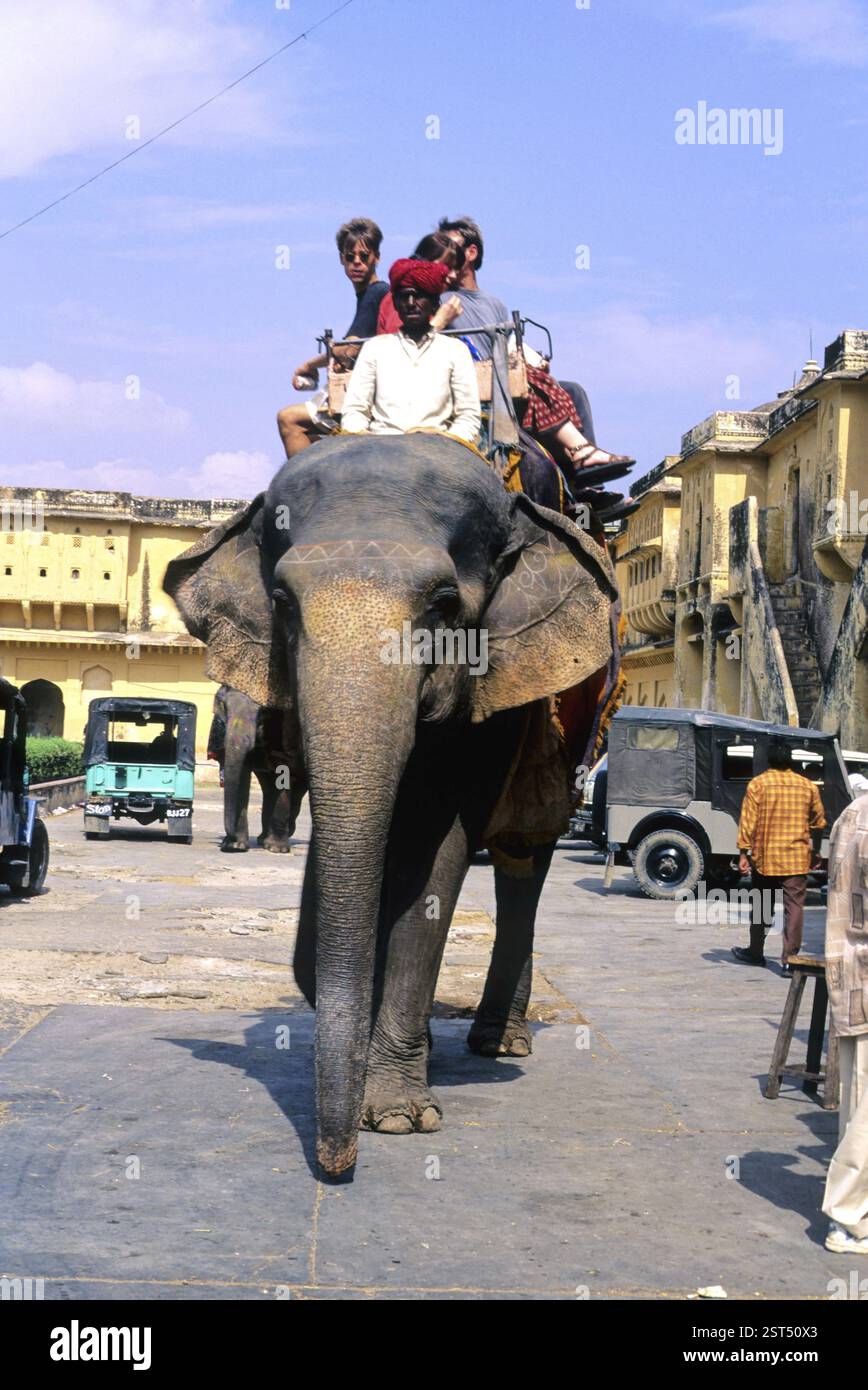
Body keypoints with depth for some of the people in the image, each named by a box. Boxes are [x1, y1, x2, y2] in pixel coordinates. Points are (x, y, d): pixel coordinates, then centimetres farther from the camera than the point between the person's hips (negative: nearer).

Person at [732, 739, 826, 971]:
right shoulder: (807, 786, 3)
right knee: (794, 907, 0)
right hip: (797, 859, 1)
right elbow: (818, 822, 12)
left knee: (761, 906, 14)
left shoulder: (757, 784, -6)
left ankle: (756, 952, 26)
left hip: (765, 858, -1)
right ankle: (790, 958, -6)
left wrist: (743, 853, -5)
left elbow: (748, 821, -9)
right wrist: (816, 850, 25)